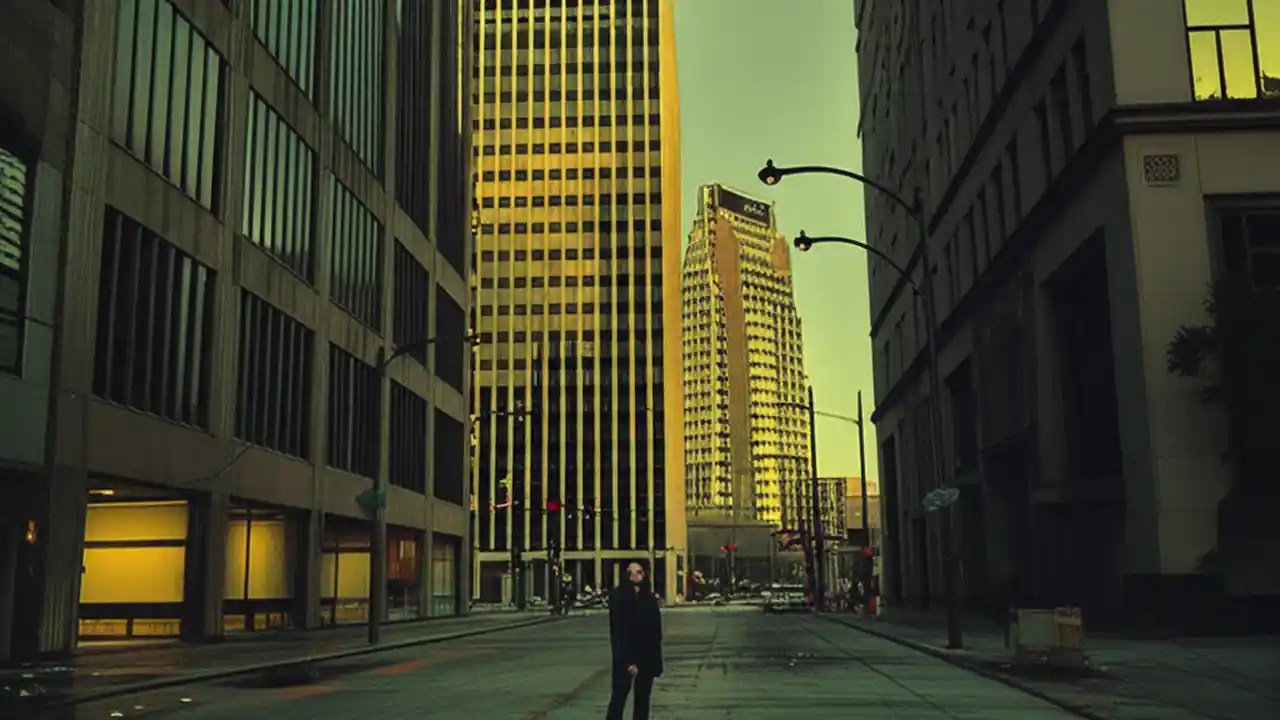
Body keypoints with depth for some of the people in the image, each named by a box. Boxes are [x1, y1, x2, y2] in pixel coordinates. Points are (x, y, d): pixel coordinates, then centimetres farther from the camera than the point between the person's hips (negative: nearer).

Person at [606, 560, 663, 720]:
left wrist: (657, 661, 5)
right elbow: (619, 630, -16)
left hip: (647, 655, 5)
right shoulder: (618, 596, -10)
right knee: (619, 695, -5)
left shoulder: (649, 598, 6)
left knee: (643, 699, 9)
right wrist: (628, 660, -22)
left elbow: (656, 630, 9)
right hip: (625, 656, -5)